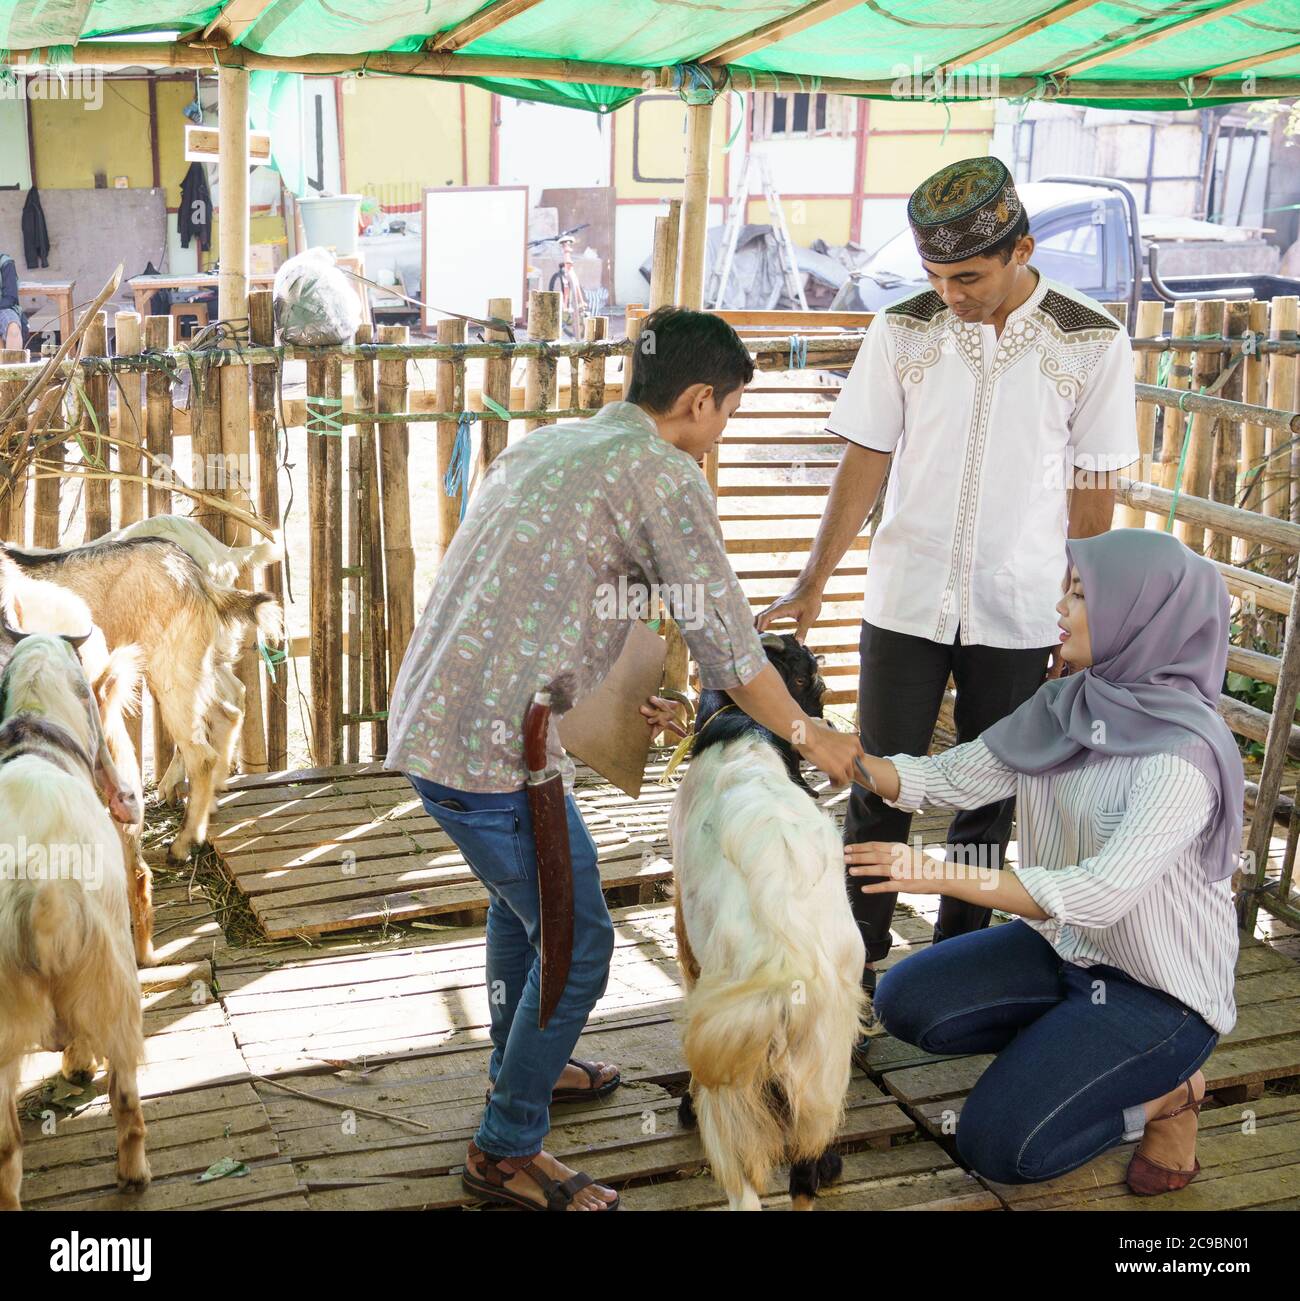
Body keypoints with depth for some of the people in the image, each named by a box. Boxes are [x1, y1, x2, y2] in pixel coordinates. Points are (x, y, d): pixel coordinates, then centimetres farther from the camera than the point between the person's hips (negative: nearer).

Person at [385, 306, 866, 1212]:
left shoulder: (542, 446, 16)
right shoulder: (663, 476, -11)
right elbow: (728, 646, -9)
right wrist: (811, 736, 7)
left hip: (426, 722, 10)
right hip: (496, 756, -9)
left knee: (522, 891, 30)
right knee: (579, 944, 7)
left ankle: (520, 1066, 50)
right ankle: (510, 1151, 22)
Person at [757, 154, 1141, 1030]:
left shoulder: (1092, 342, -6)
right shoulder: (905, 330, -4)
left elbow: (1092, 495, -1)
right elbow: (865, 462, 0)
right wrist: (813, 586, -5)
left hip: (1019, 618, 0)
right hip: (907, 603, 1)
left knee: (987, 801, 12)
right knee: (881, 793, 5)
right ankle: (858, 968, 22)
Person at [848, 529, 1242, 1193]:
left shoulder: (1184, 754, -27)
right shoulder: (1066, 707, -4)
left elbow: (1100, 893, -34)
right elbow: (950, 778, -3)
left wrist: (939, 873, -37)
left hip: (1161, 990, -7)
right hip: (1067, 946, 7)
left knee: (998, 1145, -16)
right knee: (904, 1001, -6)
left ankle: (1164, 1092, 8)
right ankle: (1066, 1046, 12)